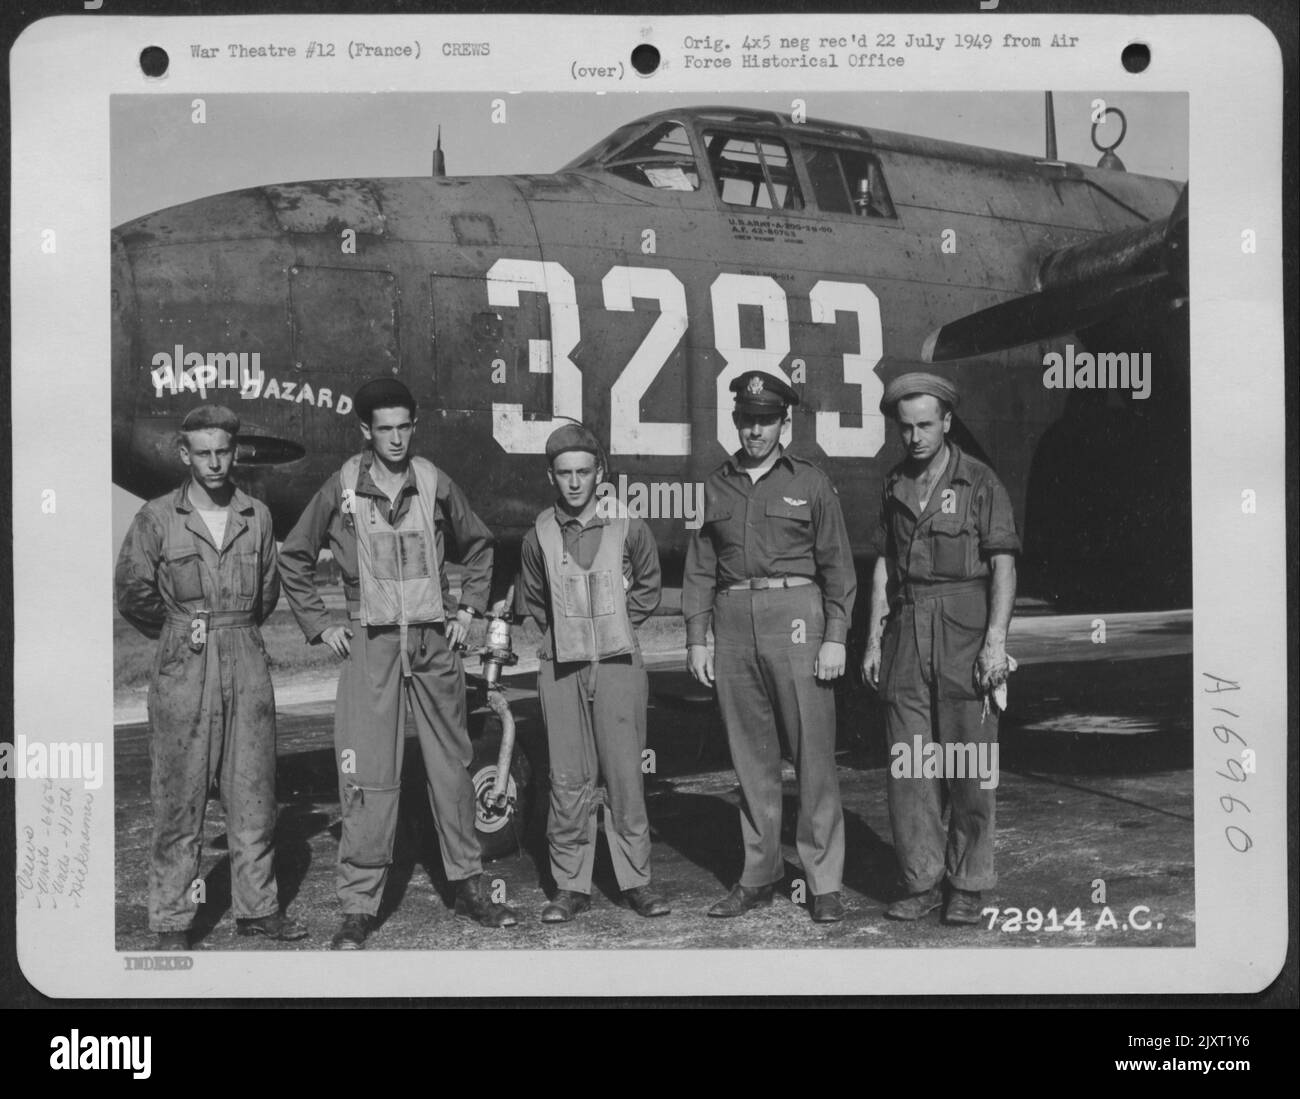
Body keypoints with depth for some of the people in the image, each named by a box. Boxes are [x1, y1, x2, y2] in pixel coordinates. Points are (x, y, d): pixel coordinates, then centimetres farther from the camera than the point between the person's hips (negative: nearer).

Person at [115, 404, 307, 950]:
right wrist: (182, 632, 12)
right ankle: (172, 920, 10)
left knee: (253, 792, 7)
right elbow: (132, 595, 5)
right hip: (182, 673, -3)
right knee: (179, 798, 0)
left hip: (248, 668, 3)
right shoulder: (156, 518, -2)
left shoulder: (256, 516, 7)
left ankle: (256, 906, 19)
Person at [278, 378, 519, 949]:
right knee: (368, 777, -5)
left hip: (434, 641, 2)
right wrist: (320, 624, 5)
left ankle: (469, 886, 19)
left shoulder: (435, 484, 3)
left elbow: (478, 545, 19)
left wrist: (469, 608, 11)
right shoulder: (341, 490, -2)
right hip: (370, 644, -2)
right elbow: (294, 558, 10)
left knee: (451, 768, 8)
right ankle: (359, 906, 2)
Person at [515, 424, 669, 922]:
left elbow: (647, 587, 14)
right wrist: (563, 631, 9)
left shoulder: (627, 528, 1)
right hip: (561, 666, 1)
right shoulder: (538, 537, 3)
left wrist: (616, 623, 6)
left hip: (618, 662, -1)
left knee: (625, 773, -1)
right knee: (568, 778, 2)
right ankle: (570, 885, 11)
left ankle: (636, 880, 11)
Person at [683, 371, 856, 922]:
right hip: (734, 624, 3)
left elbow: (837, 565, 3)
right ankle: (759, 875, 18)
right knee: (751, 756, 9)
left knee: (813, 754, -3)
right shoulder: (716, 486, 12)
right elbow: (700, 568, 13)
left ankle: (824, 882, 5)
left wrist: (835, 636, -5)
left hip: (797, 617, -3)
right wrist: (696, 637, 5)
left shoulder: (810, 482, 4)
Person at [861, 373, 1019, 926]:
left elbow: (1004, 564, -4)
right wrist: (873, 640, 9)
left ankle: (967, 886, 10)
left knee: (969, 765, -1)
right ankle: (921, 882, 12)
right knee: (907, 762, 3)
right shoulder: (895, 485, 13)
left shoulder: (979, 481, 0)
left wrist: (996, 641, -13)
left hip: (964, 630, -4)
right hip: (906, 631, 4)